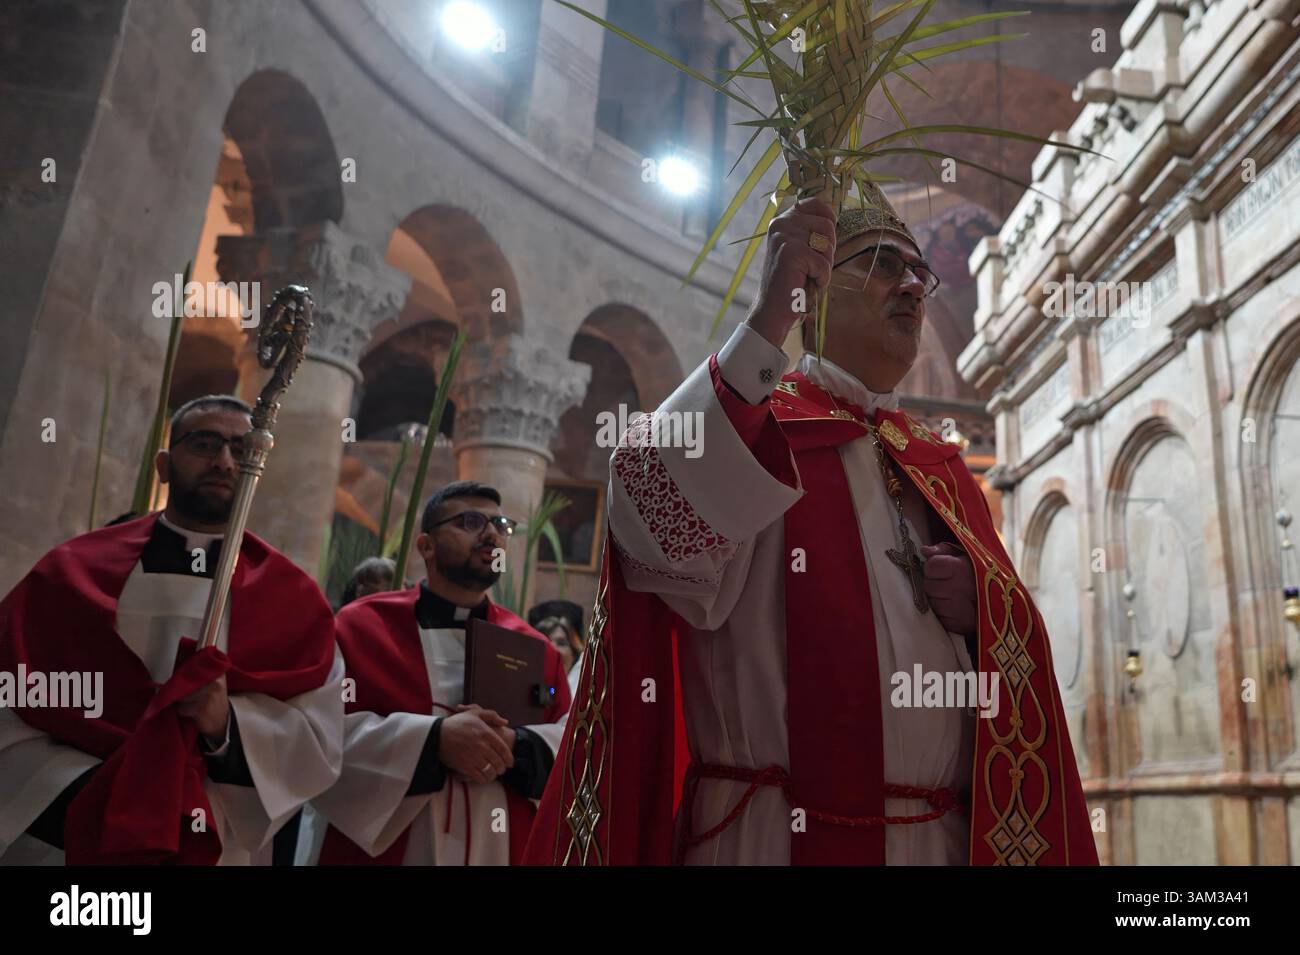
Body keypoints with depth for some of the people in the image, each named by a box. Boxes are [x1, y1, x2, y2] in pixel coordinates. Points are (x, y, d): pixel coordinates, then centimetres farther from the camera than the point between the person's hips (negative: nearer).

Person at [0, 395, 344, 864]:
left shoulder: (292, 597, -3)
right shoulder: (73, 571, -3)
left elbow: (319, 740, -8)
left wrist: (228, 724, -25)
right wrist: (90, 797, -22)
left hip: (219, 849, 1)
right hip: (59, 841, 0)